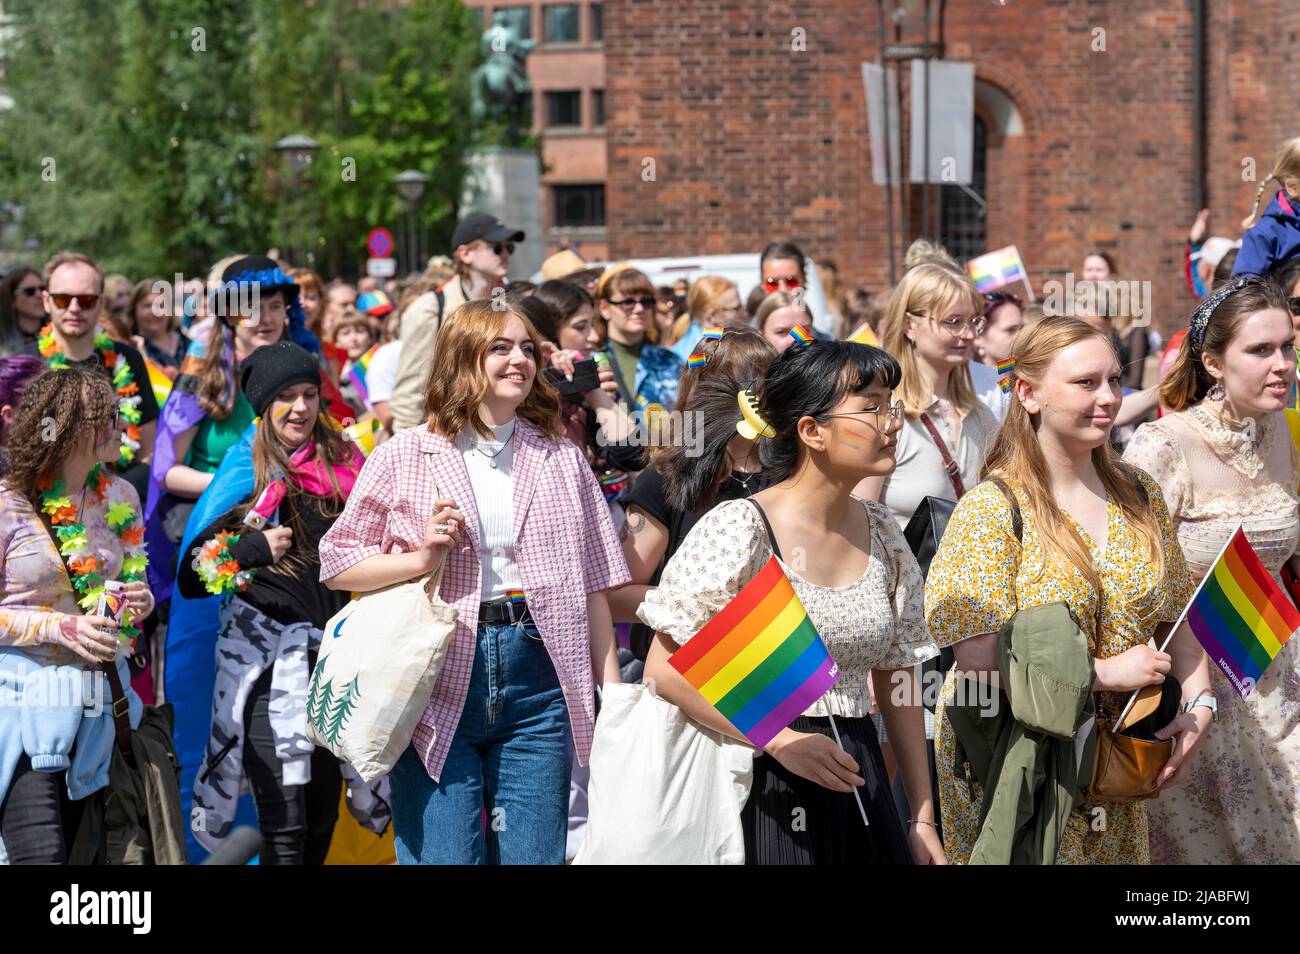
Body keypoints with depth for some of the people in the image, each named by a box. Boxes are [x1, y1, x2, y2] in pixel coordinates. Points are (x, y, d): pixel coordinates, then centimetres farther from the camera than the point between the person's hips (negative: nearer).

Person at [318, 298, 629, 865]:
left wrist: (613, 692, 6)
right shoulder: (403, 458, 3)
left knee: (534, 855, 3)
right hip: (438, 685, -2)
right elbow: (336, 564, 4)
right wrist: (422, 558, -11)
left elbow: (594, 584, 11)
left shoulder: (562, 461, 11)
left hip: (537, 682, 2)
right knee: (440, 855, -5)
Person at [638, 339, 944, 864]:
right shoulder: (739, 529, -12)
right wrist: (780, 741, -18)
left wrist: (922, 818, 9)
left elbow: (896, 681, 12)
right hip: (764, 789, -5)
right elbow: (665, 669, -13)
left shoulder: (881, 533, 7)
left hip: (858, 788, 6)